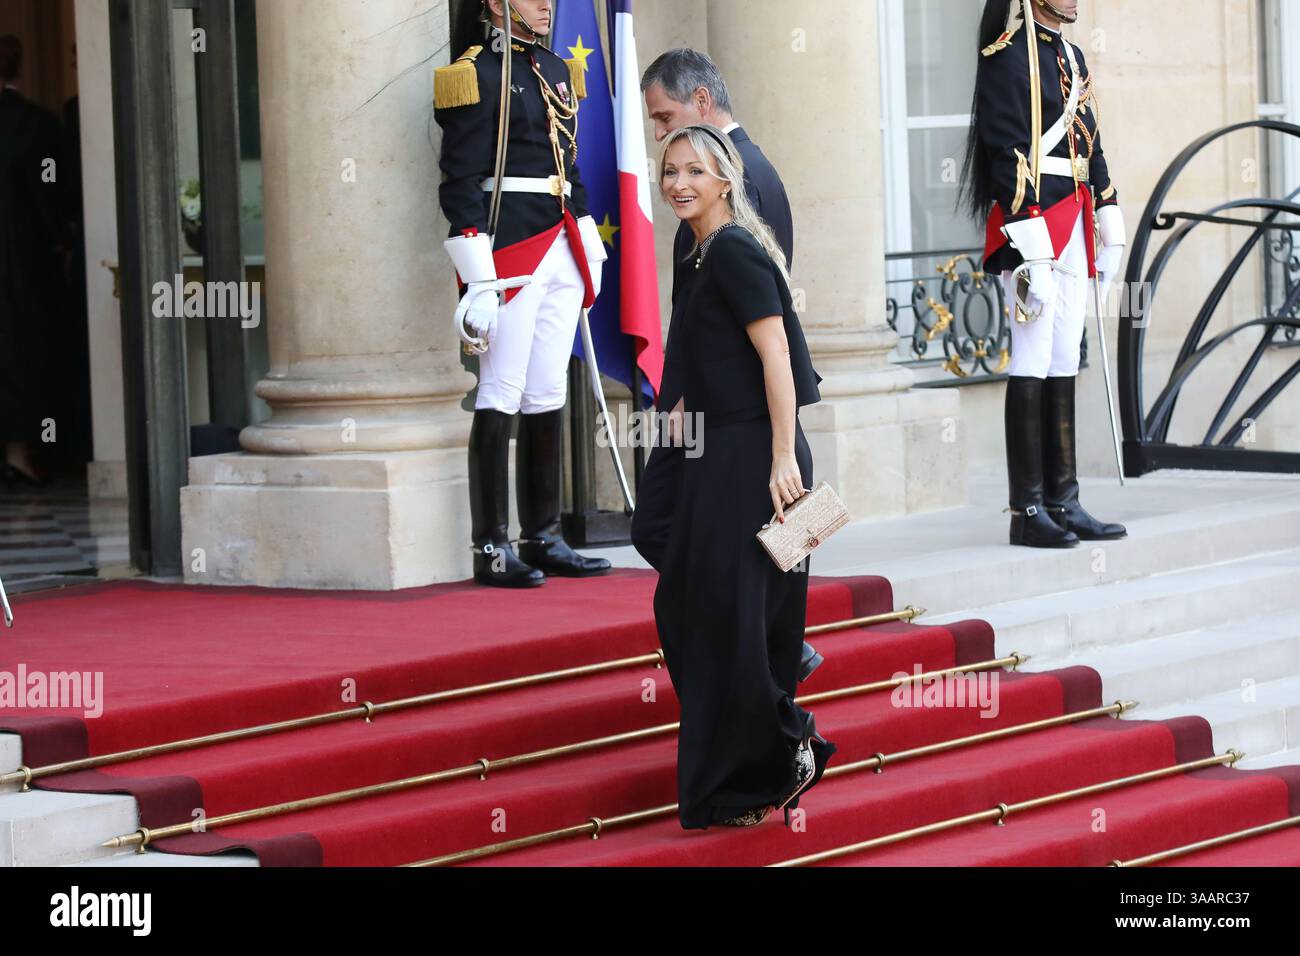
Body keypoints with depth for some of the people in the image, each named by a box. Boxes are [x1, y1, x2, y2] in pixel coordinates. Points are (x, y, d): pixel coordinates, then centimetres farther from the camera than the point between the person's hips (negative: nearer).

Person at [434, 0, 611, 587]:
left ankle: (543, 538, 15)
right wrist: (480, 277, -17)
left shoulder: (557, 72, 17)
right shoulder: (477, 76, -8)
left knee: (548, 396, 10)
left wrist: (589, 250, 22)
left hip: (562, 252, 8)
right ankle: (491, 549, -3)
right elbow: (462, 182, -12)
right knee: (502, 396, -6)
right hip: (511, 253, -8)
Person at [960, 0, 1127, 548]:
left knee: (1064, 369, 9)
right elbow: (1006, 154, -16)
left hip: (1074, 232, 8)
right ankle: (1028, 513, -5)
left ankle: (1063, 504, 12)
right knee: (1031, 367, -7)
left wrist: (1110, 231, 16)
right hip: (1031, 226, -8)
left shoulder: (1071, 58, 17)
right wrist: (1029, 253, -21)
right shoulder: (1007, 56, -9)